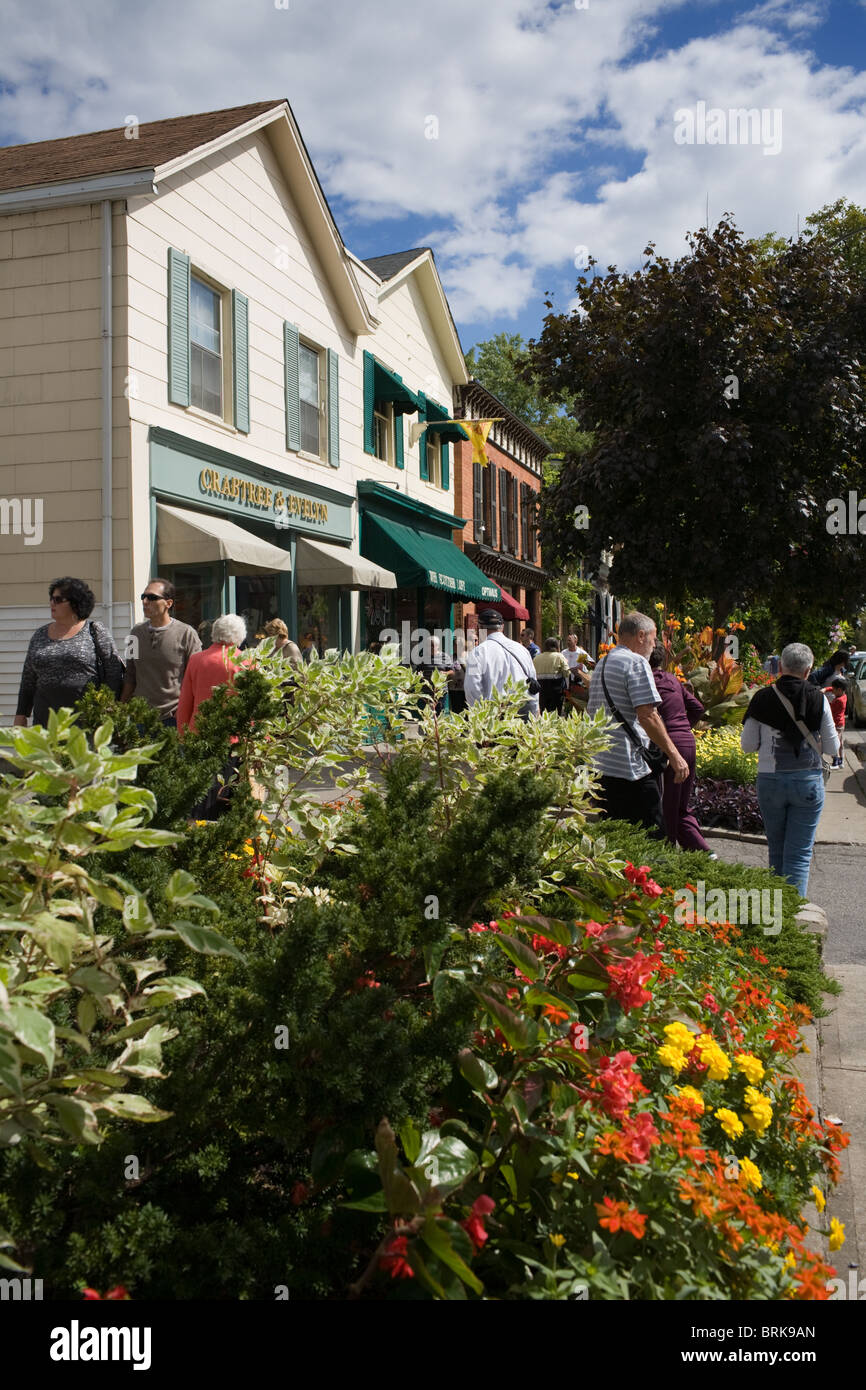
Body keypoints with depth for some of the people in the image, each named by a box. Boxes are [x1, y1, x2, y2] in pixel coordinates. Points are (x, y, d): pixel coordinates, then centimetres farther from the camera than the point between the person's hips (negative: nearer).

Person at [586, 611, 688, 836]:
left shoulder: (601, 665, 18)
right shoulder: (636, 662, -9)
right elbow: (647, 716, -17)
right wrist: (674, 755, -14)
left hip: (600, 766, 9)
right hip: (631, 767, -9)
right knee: (652, 838, -5)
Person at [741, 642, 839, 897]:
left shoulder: (762, 698, -5)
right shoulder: (818, 699, -6)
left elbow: (747, 745, -1)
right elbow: (832, 748, 0)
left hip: (770, 781, 1)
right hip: (808, 782, -1)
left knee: (777, 850, 17)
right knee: (800, 853, 4)